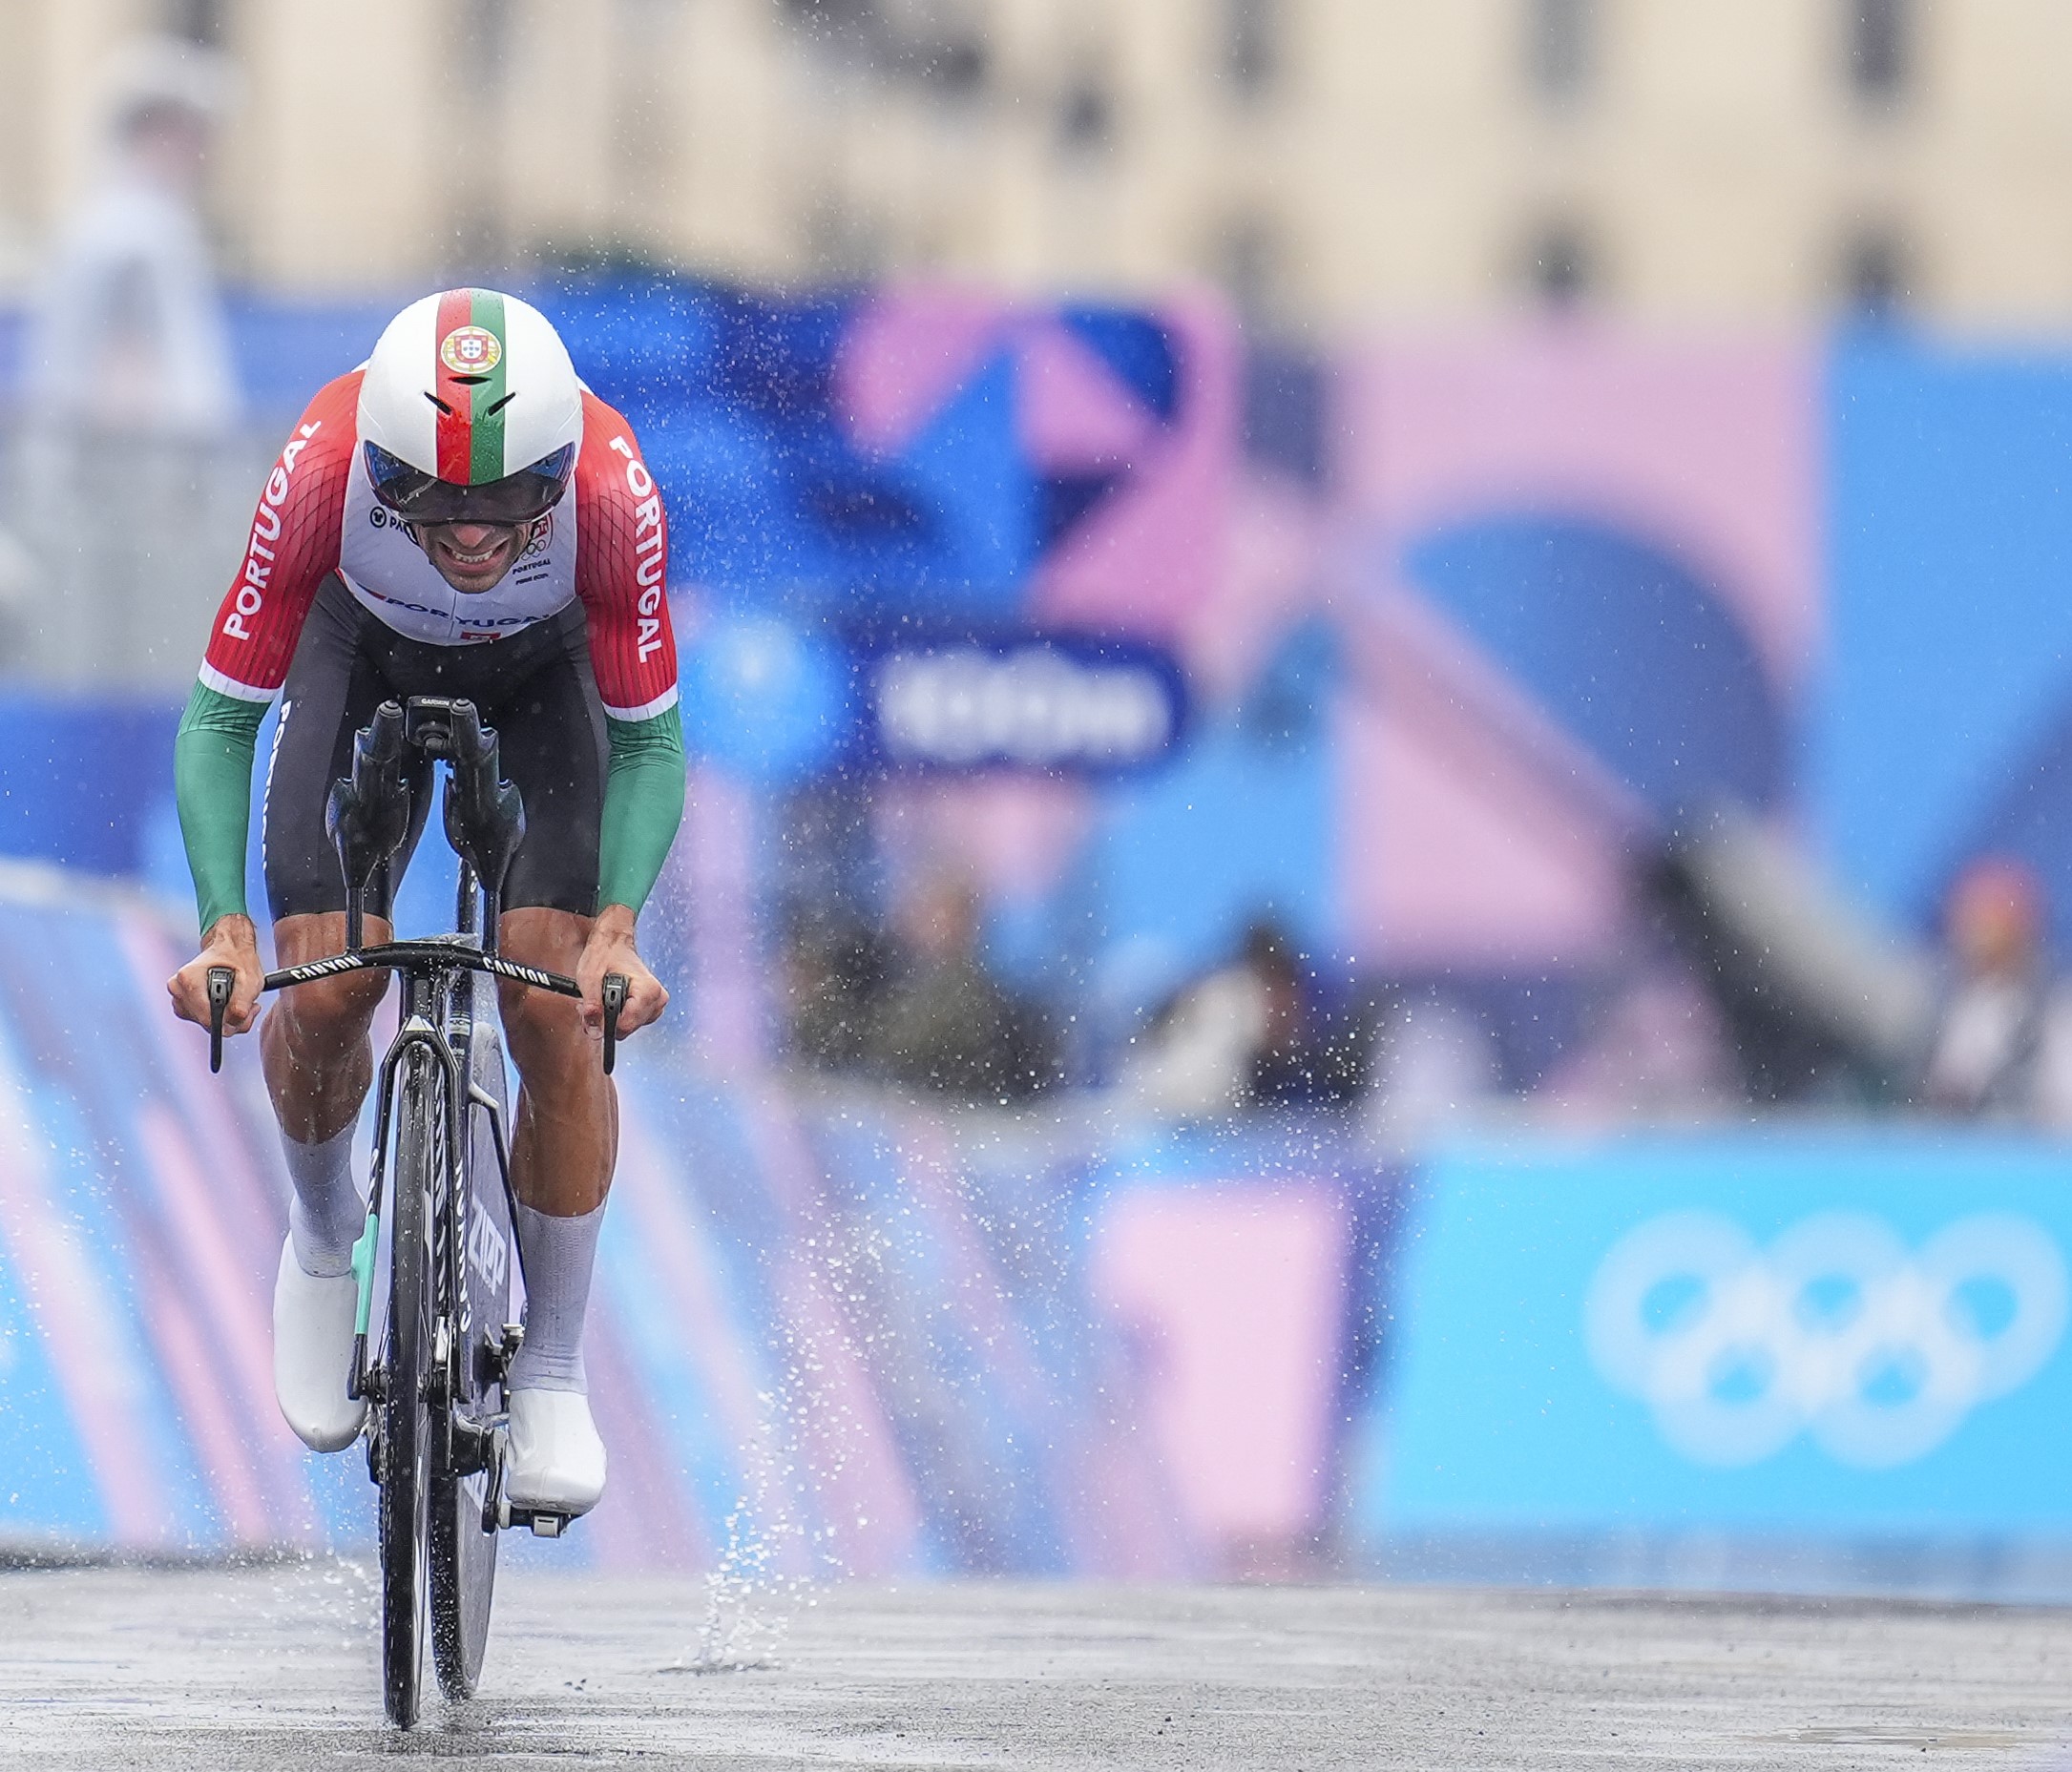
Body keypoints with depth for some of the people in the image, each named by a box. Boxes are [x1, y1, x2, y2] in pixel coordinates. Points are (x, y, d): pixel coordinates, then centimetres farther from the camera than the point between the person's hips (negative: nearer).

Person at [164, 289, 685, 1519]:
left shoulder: (612, 491, -39)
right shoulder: (323, 474, -39)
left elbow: (646, 742, -26)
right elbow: (221, 720, -28)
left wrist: (616, 927, -40)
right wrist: (225, 928, -39)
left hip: (547, 668, -1)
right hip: (370, 646, 1)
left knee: (556, 1004, -15)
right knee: (324, 992, -12)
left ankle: (552, 1373, 0)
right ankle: (325, 1230, 22)